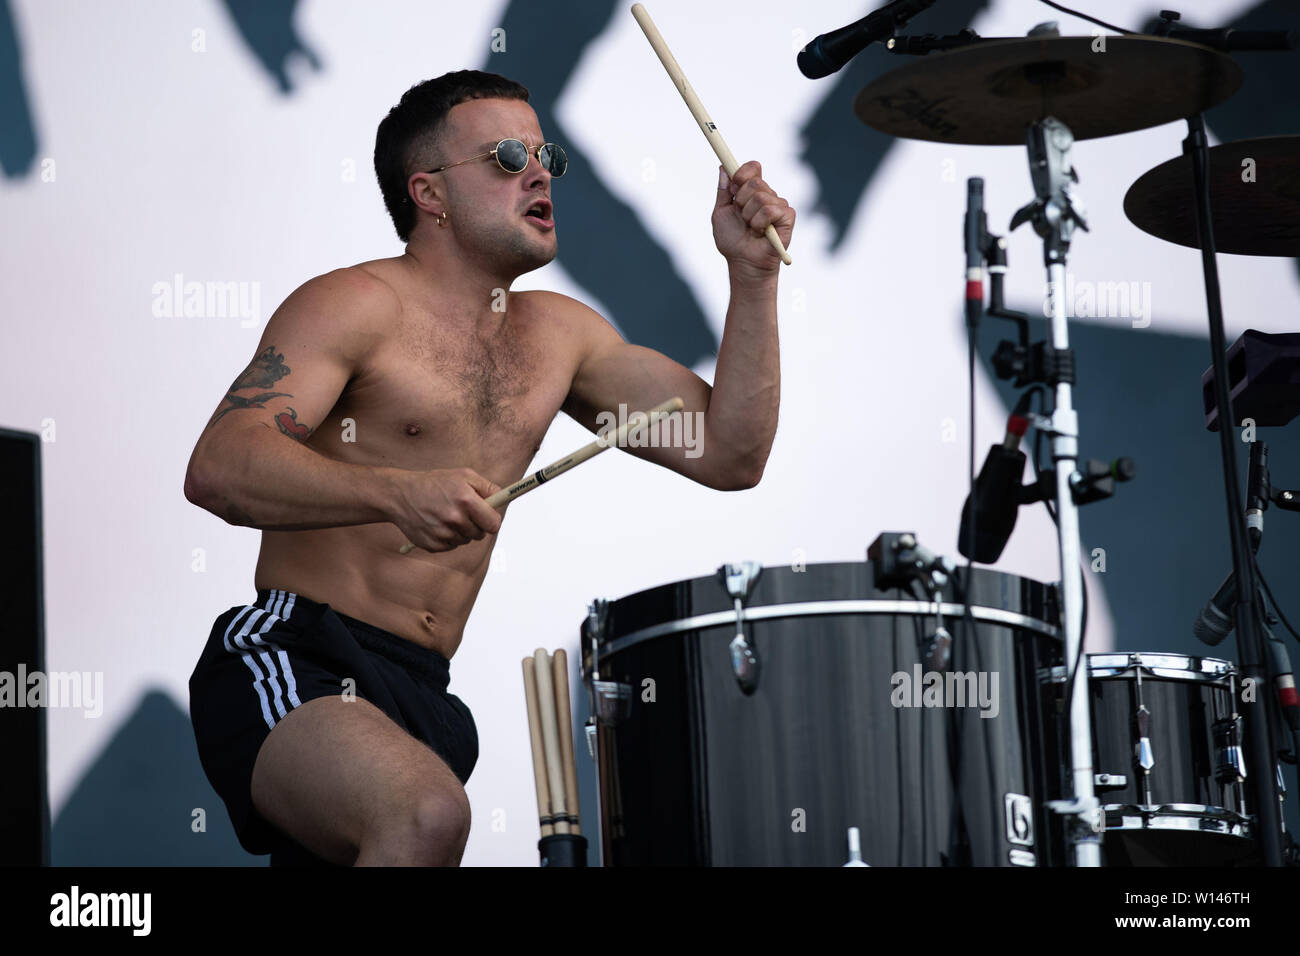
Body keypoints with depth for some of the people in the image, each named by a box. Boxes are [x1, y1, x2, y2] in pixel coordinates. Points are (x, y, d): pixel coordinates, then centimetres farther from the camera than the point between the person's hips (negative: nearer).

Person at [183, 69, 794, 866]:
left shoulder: (556, 336, 16)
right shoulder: (358, 306, -5)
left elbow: (729, 456, 12)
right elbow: (216, 466, -19)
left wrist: (753, 276, 2)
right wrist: (396, 493, -34)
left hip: (424, 697, 8)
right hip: (293, 664, -8)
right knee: (427, 815, -35)